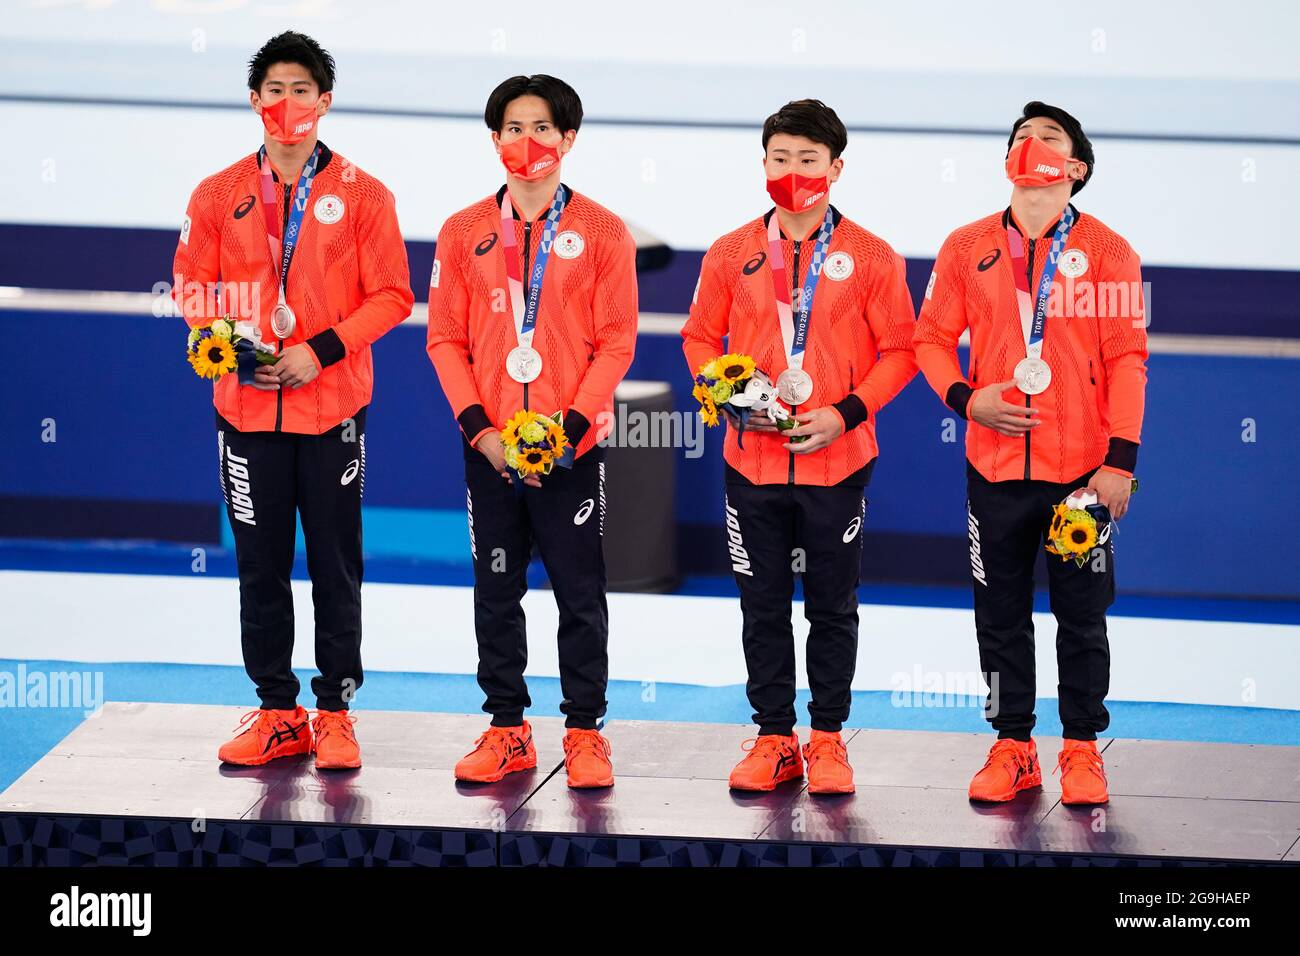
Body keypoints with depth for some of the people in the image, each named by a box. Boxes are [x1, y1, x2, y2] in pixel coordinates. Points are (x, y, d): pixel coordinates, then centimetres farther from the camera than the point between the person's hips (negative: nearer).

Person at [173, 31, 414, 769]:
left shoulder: (362, 195, 0)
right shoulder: (219, 196, 7)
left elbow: (392, 296, -2)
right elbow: (193, 286, 11)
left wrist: (322, 349, -13)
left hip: (331, 407, -2)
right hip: (247, 406, 2)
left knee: (336, 564, 3)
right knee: (261, 563, 6)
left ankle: (335, 711, 11)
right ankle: (278, 713, 14)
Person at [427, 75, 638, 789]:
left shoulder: (602, 233, 1)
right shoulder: (464, 233, 7)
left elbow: (615, 343, -2)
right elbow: (445, 338, 6)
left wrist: (569, 428, -12)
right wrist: (479, 428, -7)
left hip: (571, 450, -2)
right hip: (489, 450, 2)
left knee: (580, 595, 1)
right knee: (495, 593, 7)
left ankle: (585, 730, 9)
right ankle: (506, 729, 15)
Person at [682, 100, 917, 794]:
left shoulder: (870, 258, -1)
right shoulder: (731, 254, 5)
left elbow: (900, 351, 1)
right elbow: (700, 337, 12)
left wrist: (846, 412, -11)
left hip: (837, 463, -2)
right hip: (752, 461, 2)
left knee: (833, 607, 6)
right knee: (763, 607, 7)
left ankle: (828, 738, 16)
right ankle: (773, 737, 17)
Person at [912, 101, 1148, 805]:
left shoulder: (1106, 252, 0)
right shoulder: (968, 248, 7)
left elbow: (1127, 358, -3)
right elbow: (932, 337, 11)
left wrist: (1120, 459, -10)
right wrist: (965, 398, -8)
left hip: (1081, 469, -2)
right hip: (994, 465, 2)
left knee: (1082, 616, 4)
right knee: (1001, 614, 7)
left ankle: (1082, 748, 14)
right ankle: (1013, 747, 17)